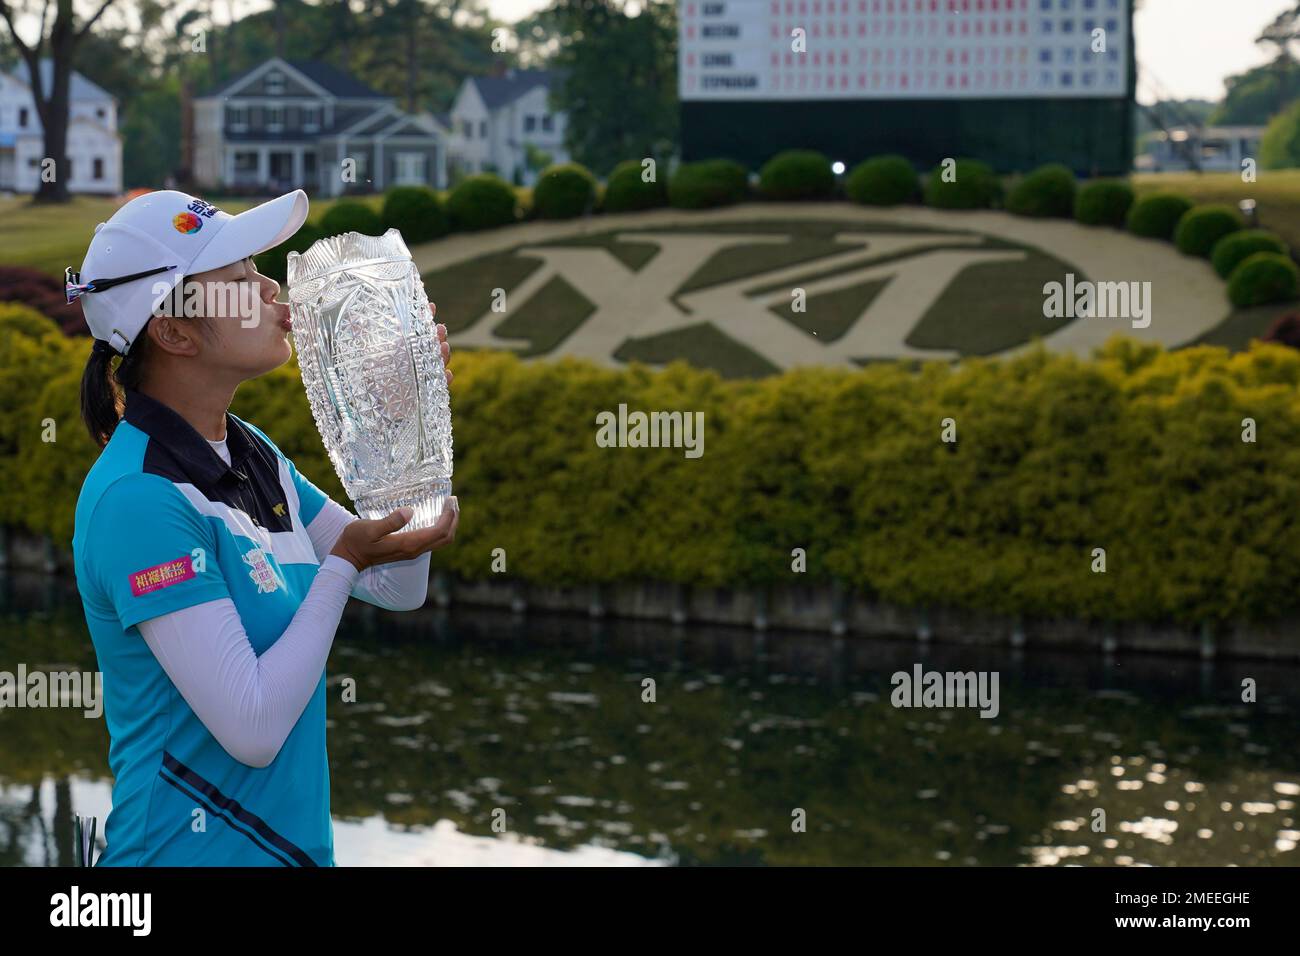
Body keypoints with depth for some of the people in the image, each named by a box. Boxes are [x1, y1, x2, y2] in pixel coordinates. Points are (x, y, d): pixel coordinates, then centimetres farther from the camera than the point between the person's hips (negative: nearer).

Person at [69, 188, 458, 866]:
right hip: (196, 845, -9)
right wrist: (344, 563, -16)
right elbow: (253, 728, -25)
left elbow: (397, 587, 11)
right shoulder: (136, 497, -22)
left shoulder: (252, 453, 6)